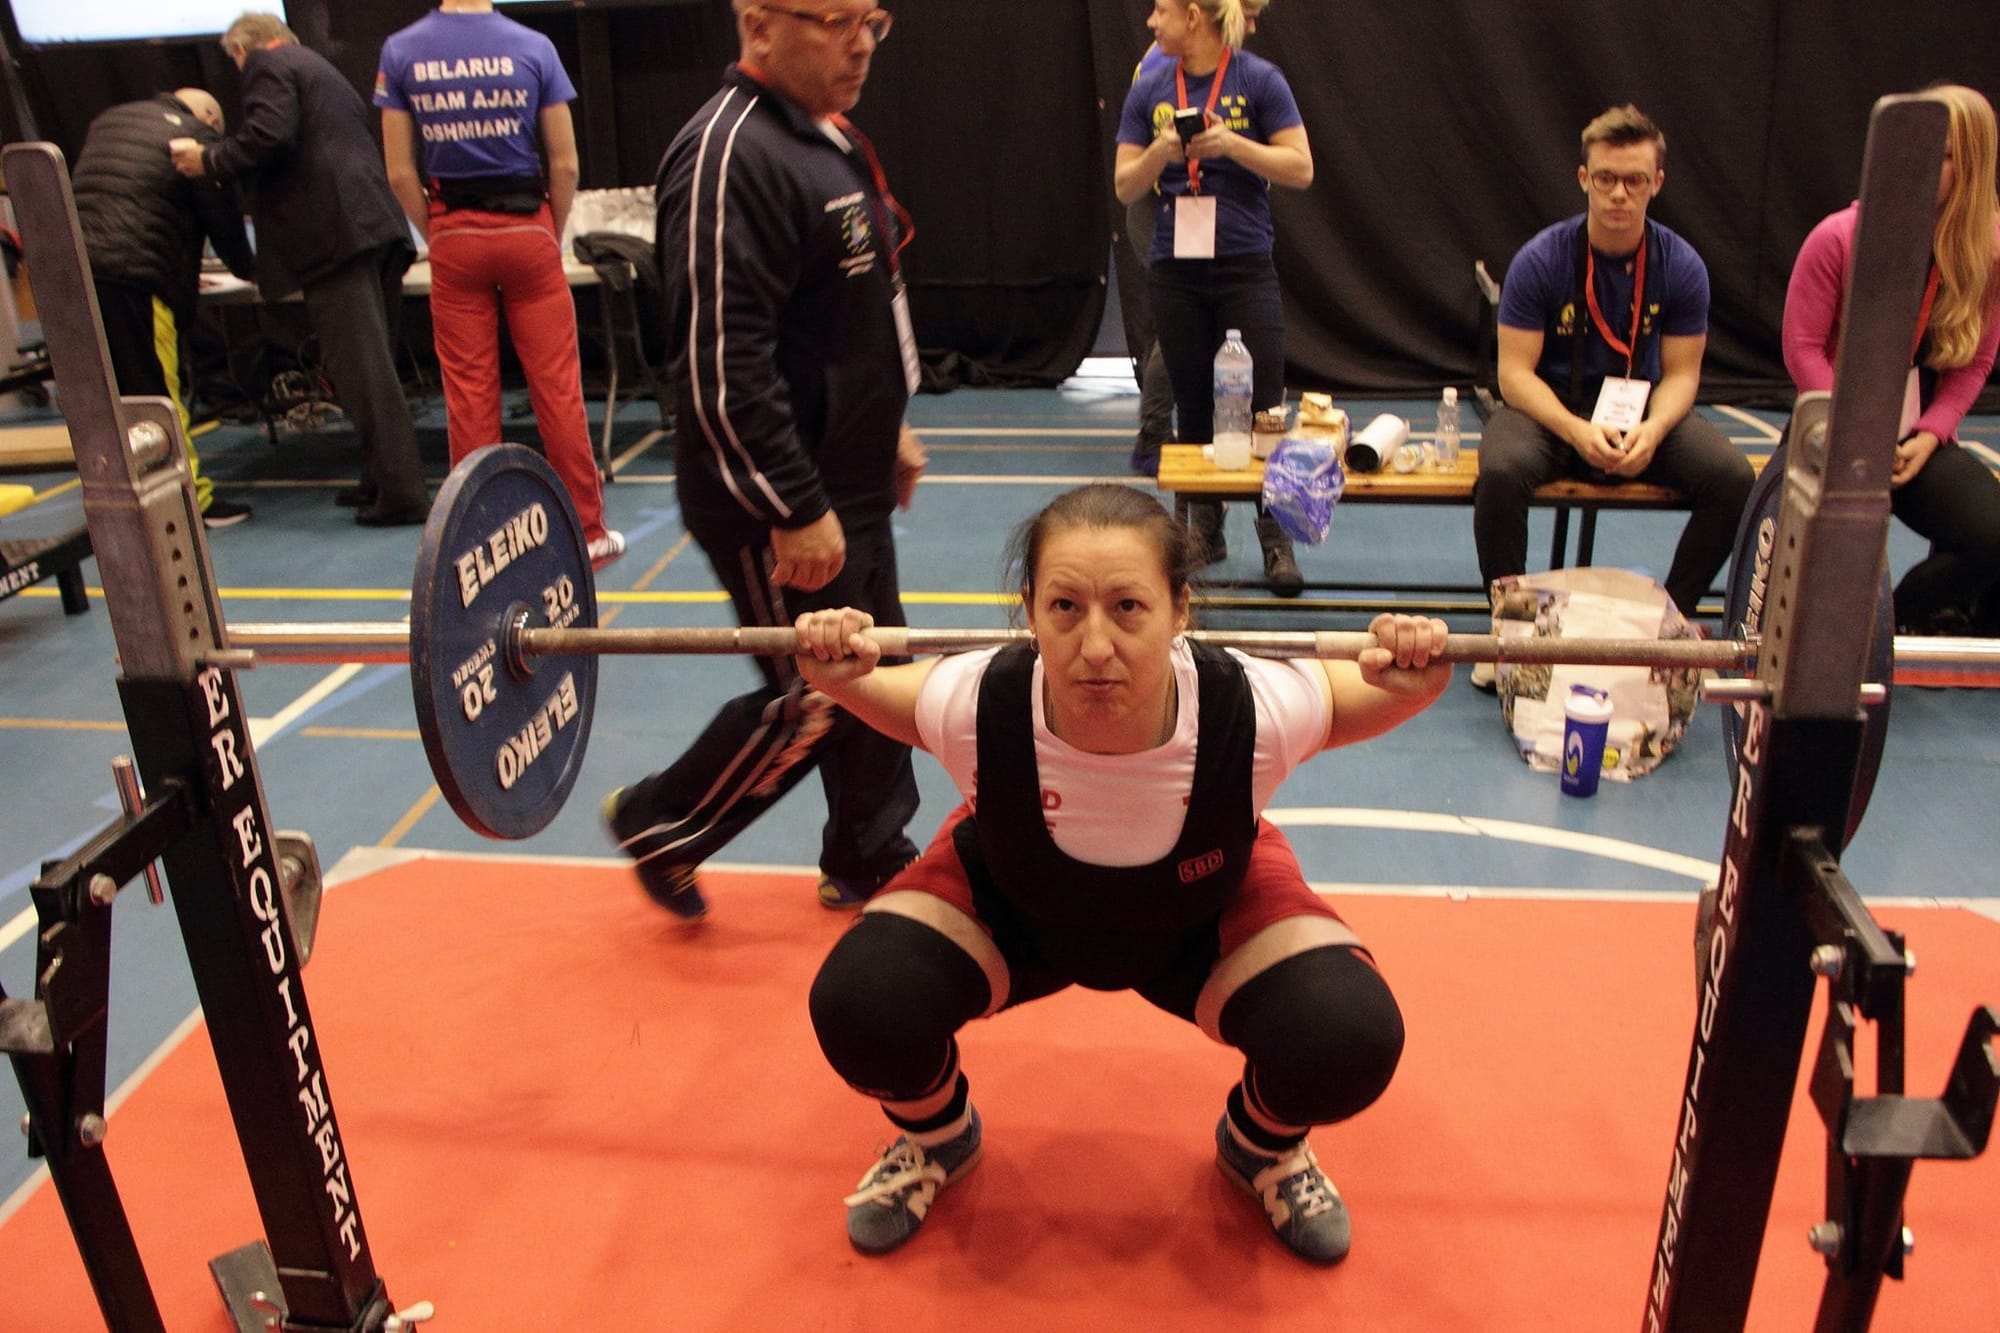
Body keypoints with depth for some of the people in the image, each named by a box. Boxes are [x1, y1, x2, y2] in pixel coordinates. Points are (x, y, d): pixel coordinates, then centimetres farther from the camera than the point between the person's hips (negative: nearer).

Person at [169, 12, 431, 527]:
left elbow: (268, 136, -14)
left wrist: (209, 161, -1)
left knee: (363, 372, -11)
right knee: (372, 365, 13)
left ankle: (400, 494, -14)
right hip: (378, 227, 9)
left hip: (335, 235, -9)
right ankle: (382, 480, 18)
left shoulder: (266, 65, 2)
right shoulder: (321, 69, 31)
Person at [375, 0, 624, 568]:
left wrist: (436, 235, 9)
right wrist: (554, 234, 8)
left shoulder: (401, 52, -1)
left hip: (454, 237, 1)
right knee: (557, 386, 3)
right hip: (527, 228, -1)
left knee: (469, 393, 6)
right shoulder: (534, 48, -4)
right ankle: (588, 533, 8)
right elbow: (565, 164, -4)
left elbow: (401, 172, -2)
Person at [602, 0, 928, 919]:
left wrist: (887, 430, 22)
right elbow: (724, 365, -26)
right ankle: (658, 826, 23)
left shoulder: (827, 139, 13)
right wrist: (795, 509, -25)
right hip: (776, 506, -10)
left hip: (847, 485, 10)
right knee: (812, 703, 0)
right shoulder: (730, 157, -20)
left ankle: (870, 862, 32)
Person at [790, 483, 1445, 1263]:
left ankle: (1263, 1145, 16)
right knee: (858, 1007, -24)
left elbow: (1365, 695, -15)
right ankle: (934, 1137, 15)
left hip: (1205, 917, 0)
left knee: (1349, 1038, -24)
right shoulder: (974, 706, -36)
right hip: (1011, 906, 0)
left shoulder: (1255, 713, -38)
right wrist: (837, 677, -33)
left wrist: (1413, 685, -37)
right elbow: (876, 690, -12)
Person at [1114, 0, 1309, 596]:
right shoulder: (1149, 88, 6)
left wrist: (1232, 143, -18)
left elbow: (1301, 169, -7)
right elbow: (1125, 186, 5)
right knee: (1193, 406, 10)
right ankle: (1204, 530, 21)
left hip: (1245, 268, -3)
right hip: (1175, 272, 3)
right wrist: (1160, 152, -14)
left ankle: (1275, 536, 7)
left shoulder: (1258, 79, -3)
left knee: (1263, 406, -4)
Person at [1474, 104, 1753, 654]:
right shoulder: (1541, 259, -12)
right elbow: (1515, 372, -13)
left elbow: (1680, 374, -1)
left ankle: (1672, 615, -1)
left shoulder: (1681, 266, -5)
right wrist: (1576, 431, -30)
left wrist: (1652, 430, -24)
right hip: (1548, 406, -2)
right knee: (1501, 471, -35)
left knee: (1734, 478, -22)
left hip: (1642, 410, 3)